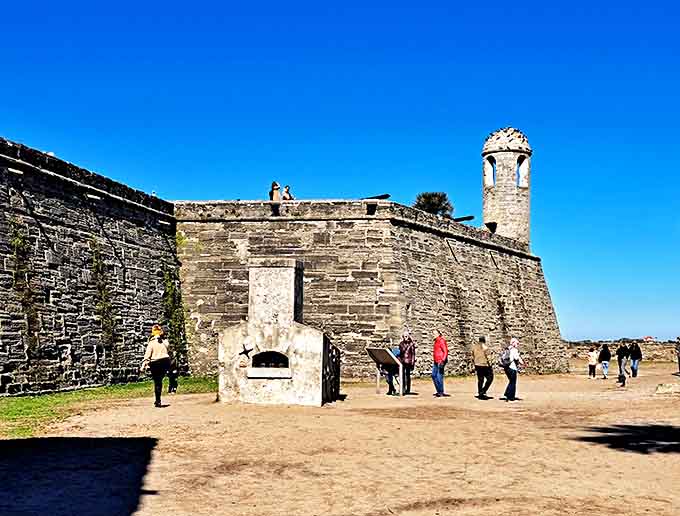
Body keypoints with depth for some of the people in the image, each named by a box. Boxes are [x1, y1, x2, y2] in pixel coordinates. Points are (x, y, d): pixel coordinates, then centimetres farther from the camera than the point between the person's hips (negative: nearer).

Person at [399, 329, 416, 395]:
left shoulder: (411, 343, 0)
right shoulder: (401, 344, 11)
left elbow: (413, 353, -1)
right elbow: (399, 352, 13)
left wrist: (413, 362, -6)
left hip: (408, 361, -3)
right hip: (402, 361, 3)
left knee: (408, 375, -1)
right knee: (403, 375, 3)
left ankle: (408, 389, 5)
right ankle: (403, 389, 9)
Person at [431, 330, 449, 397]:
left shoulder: (442, 341, -12)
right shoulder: (436, 341, 16)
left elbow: (445, 351, -17)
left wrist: (443, 361, -23)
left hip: (440, 361, -10)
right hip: (436, 362, 10)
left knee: (439, 376, -7)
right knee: (434, 375, 11)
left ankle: (441, 392, 1)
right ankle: (438, 391, 18)